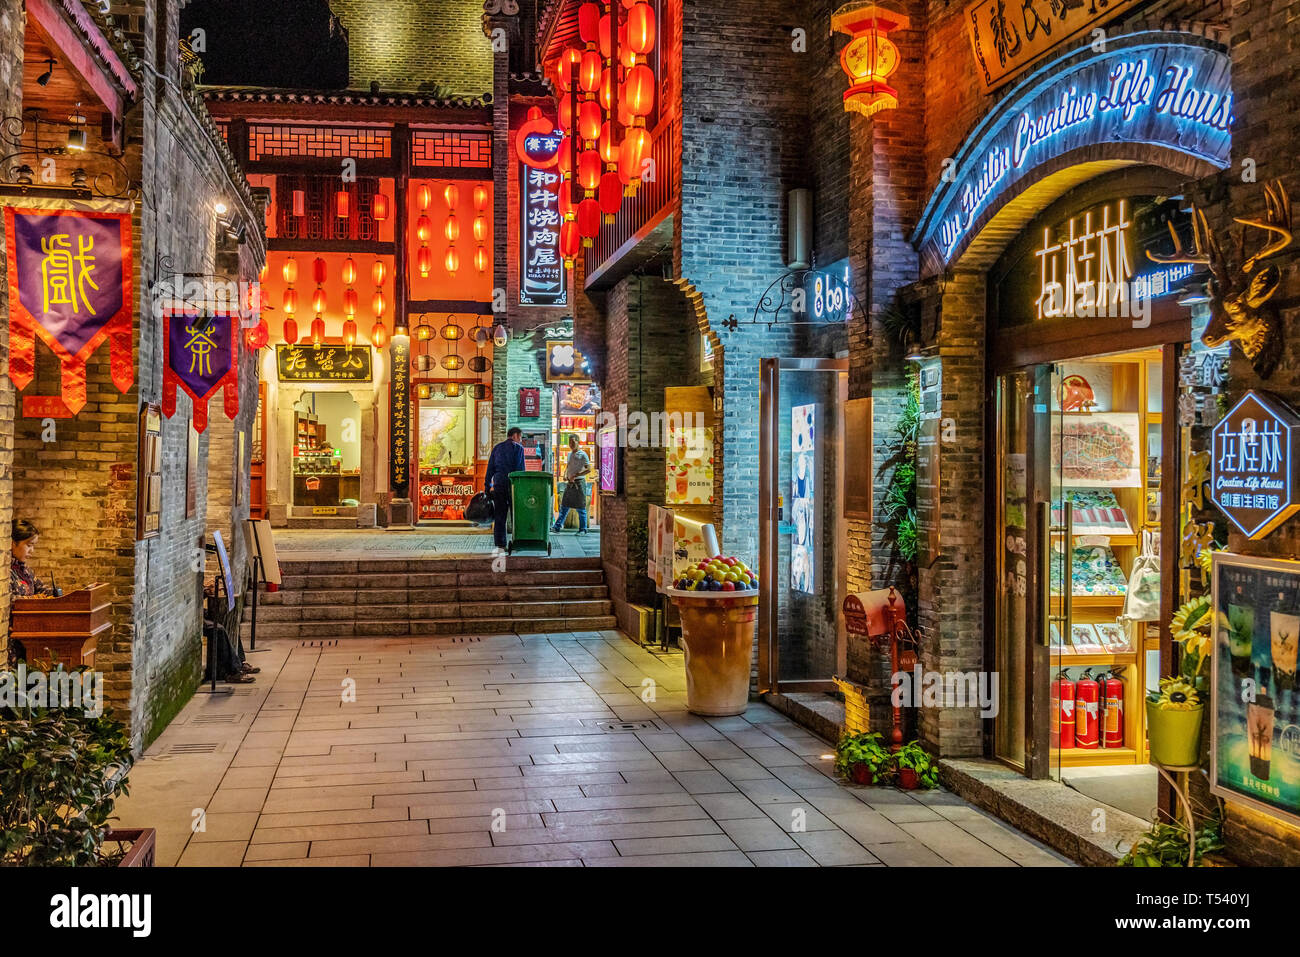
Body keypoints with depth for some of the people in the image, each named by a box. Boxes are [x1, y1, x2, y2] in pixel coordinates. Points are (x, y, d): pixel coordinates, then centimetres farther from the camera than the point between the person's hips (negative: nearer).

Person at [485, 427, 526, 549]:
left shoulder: (497, 447, 15)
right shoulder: (518, 448, 1)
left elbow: (490, 468, 11)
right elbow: (520, 469, -7)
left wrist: (487, 486, 11)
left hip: (498, 484, 4)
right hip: (512, 484, -4)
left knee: (499, 514, 5)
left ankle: (500, 542, 3)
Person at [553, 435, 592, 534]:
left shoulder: (582, 455, -8)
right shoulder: (570, 454, 15)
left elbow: (588, 469, -16)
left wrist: (575, 475, -20)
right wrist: (565, 475, 5)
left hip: (579, 483, -7)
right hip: (569, 484, 7)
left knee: (580, 508, -2)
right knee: (564, 506, 7)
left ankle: (583, 529, 4)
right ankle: (557, 526, 9)